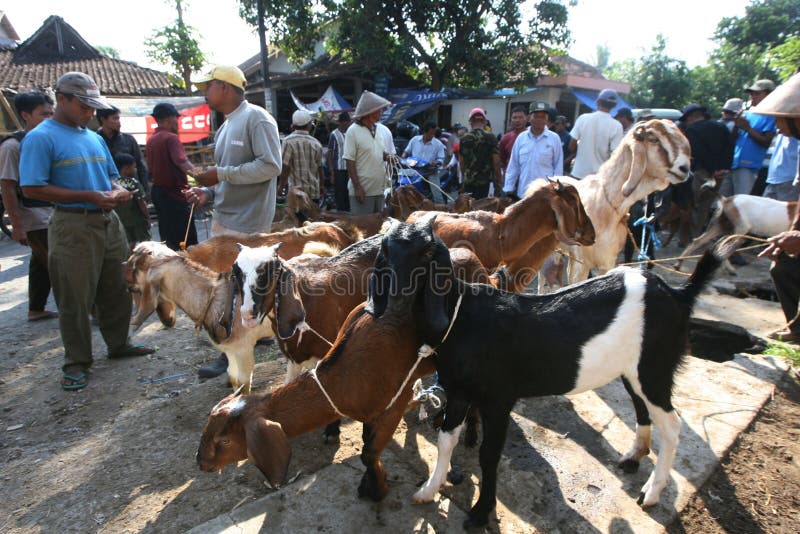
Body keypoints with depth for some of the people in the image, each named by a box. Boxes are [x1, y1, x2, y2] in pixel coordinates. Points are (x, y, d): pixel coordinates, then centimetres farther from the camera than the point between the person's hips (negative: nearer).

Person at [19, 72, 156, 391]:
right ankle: (76, 362, 14)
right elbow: (32, 188, -14)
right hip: (73, 226, -7)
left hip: (108, 221, 7)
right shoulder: (41, 137, -7)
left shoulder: (94, 137, 14)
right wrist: (90, 196, -19)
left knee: (117, 290, 14)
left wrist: (117, 191, 0)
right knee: (75, 298, 1)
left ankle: (118, 344, 30)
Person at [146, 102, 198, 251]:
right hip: (174, 193, -9)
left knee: (167, 237, 16)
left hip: (158, 191, 10)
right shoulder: (171, 137, -14)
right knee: (187, 240, -7)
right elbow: (182, 162, -30)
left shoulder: (151, 140, 13)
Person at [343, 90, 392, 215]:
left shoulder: (380, 130, 9)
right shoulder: (353, 131, -9)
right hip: (362, 189, -6)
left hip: (380, 189, 6)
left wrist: (387, 157, -5)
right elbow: (350, 161, -12)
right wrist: (357, 187, -16)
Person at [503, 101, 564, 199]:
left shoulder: (554, 138, -2)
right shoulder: (521, 137, 3)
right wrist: (509, 188, 4)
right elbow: (513, 165, 7)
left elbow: (558, 167, 3)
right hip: (523, 193, 2)